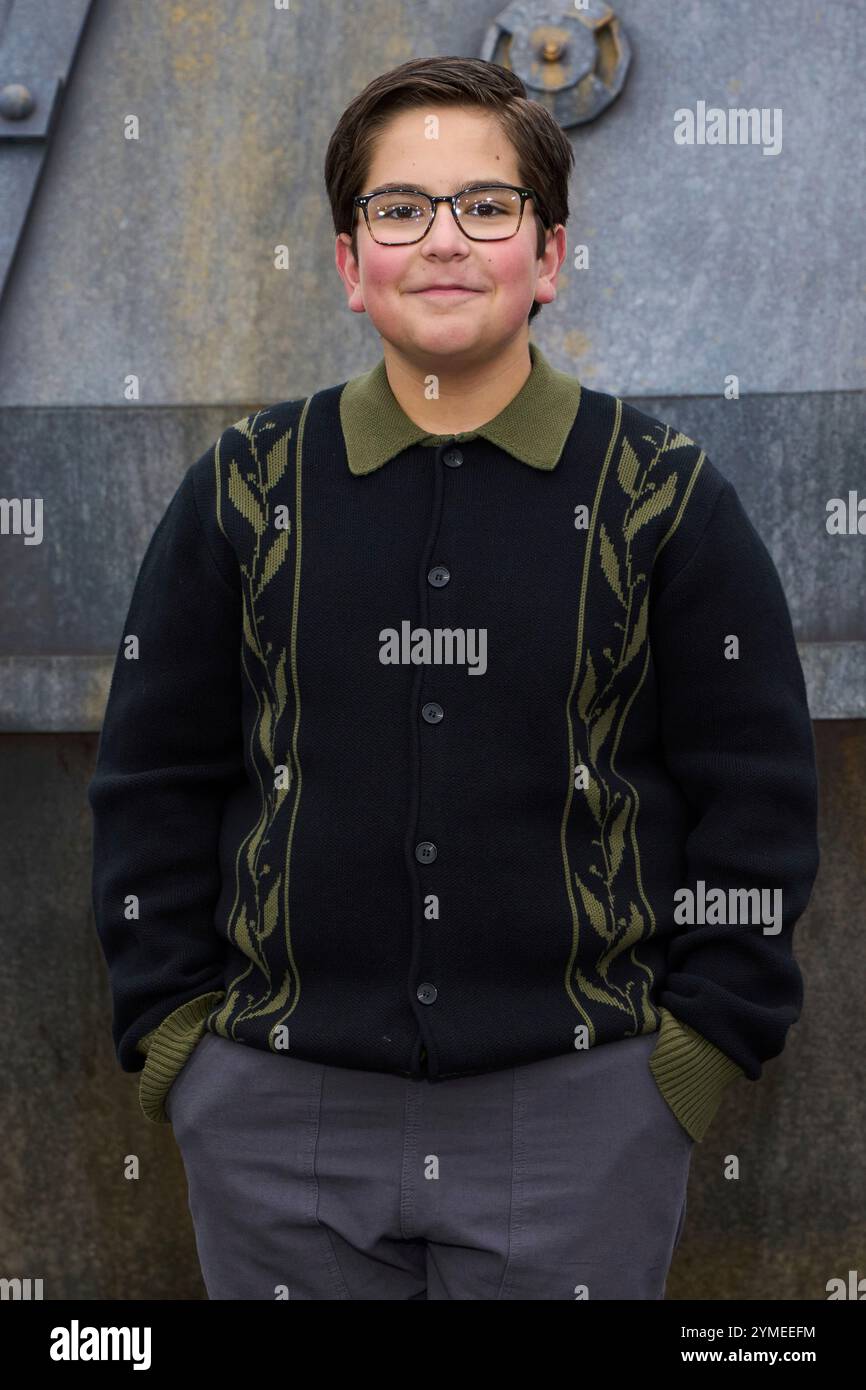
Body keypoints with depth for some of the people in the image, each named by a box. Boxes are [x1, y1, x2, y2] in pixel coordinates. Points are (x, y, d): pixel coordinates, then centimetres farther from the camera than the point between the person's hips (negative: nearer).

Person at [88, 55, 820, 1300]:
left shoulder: (666, 496, 1)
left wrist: (693, 1055, -3)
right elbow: (150, 788, 9)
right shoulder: (242, 493, 5)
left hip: (581, 1112, -1)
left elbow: (758, 800, 2)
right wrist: (175, 1038, 2)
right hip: (281, 1115, 1)